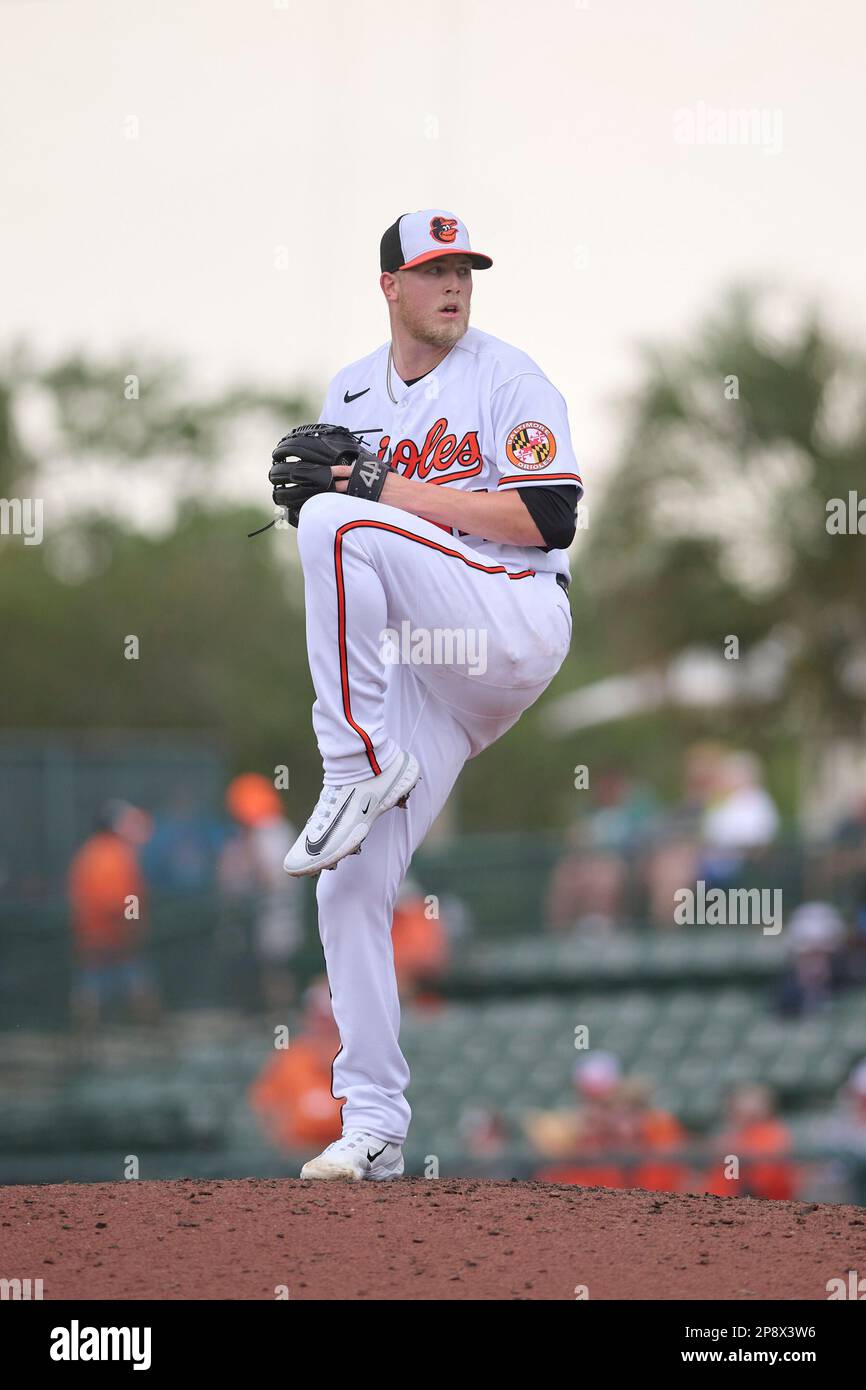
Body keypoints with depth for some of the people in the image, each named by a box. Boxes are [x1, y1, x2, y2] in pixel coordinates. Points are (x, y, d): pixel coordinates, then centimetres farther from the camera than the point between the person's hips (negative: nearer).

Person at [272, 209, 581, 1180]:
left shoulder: (509, 379, -1)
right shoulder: (349, 392, 17)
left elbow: (550, 518, -13)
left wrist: (386, 491, -15)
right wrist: (302, 484, -4)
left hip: (517, 624, -6)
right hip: (413, 667, 6)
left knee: (340, 528, -28)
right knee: (349, 889, -4)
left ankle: (361, 767, -23)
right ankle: (373, 1128, 2)